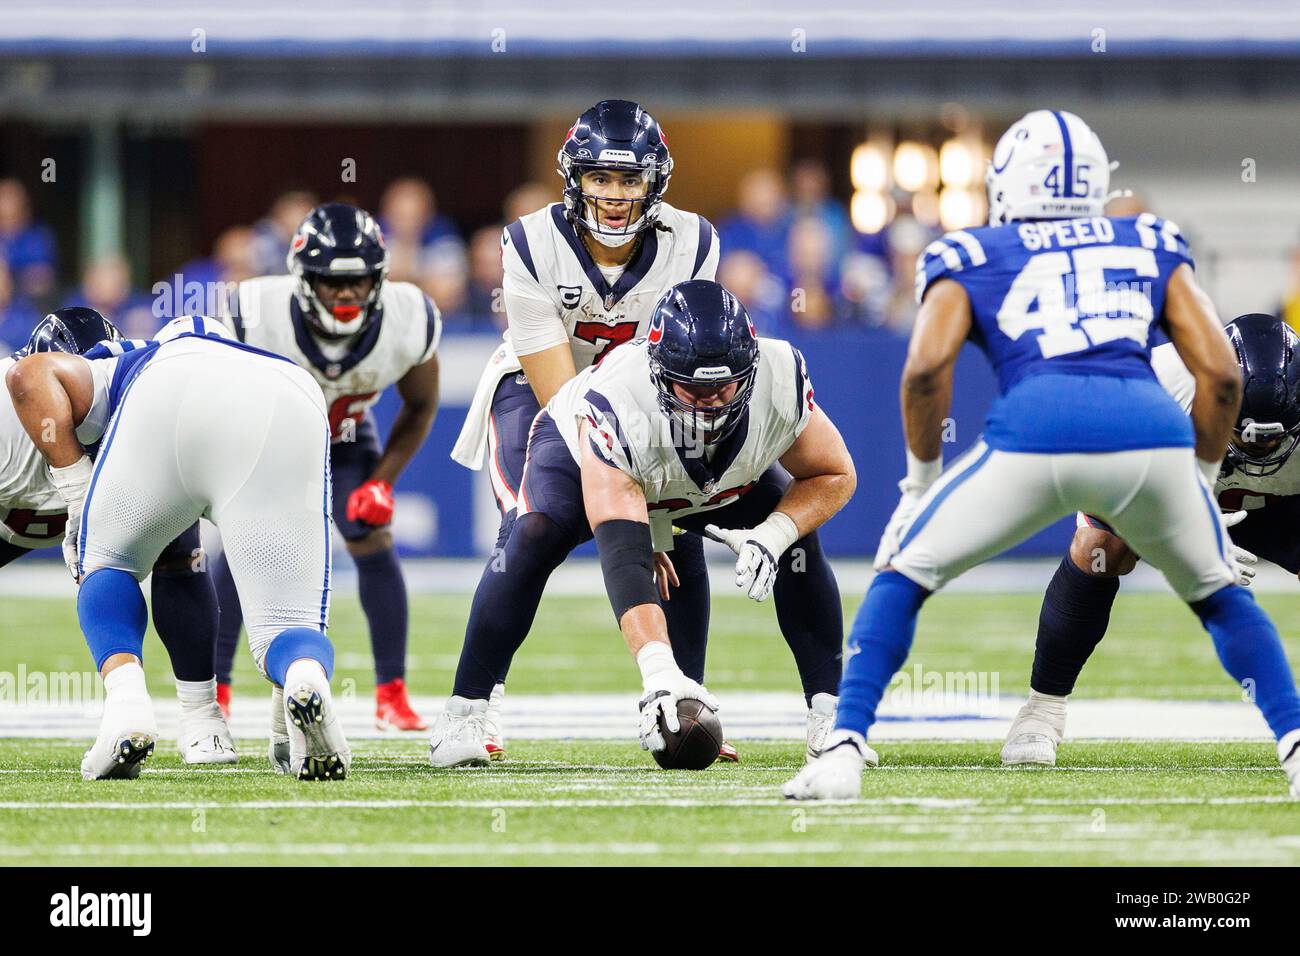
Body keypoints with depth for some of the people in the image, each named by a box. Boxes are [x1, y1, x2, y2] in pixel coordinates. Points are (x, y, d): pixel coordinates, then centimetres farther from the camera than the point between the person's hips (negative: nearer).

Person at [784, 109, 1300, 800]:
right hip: (1153, 437, 2)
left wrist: (922, 478, 16)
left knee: (903, 576, 18)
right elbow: (1221, 372, 18)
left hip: (1034, 437, -2)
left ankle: (844, 750, 5)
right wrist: (1200, 479, 29)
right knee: (1218, 593, 28)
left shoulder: (970, 259, 22)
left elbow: (926, 367, 5)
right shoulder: (1151, 247, 27)